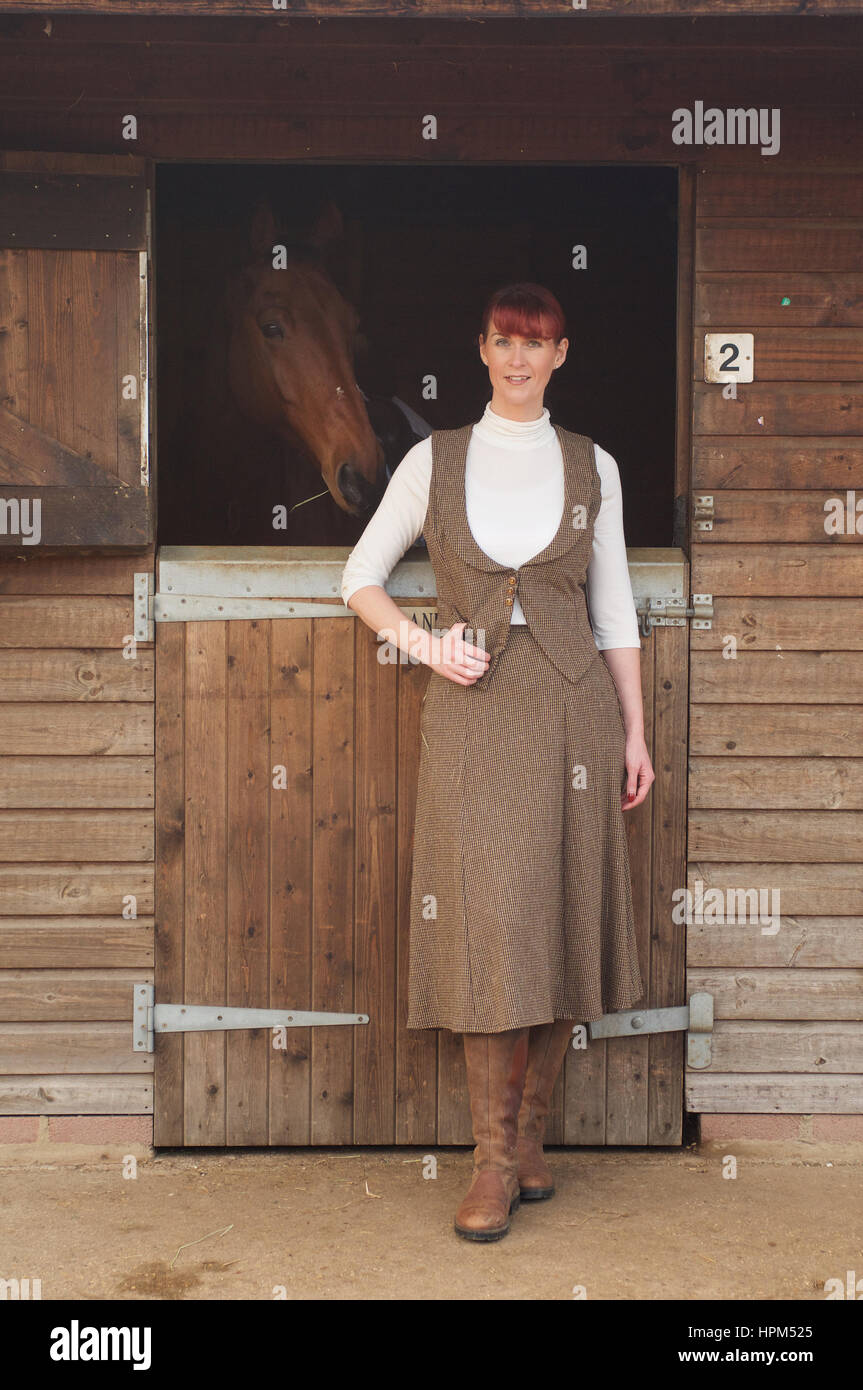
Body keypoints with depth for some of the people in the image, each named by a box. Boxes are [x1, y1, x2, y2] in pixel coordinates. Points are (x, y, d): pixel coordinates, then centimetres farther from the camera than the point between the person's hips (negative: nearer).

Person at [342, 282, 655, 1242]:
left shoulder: (592, 467, 8)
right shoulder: (434, 460, 5)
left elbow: (614, 607, 10)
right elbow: (360, 578, 10)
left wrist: (635, 731, 6)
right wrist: (423, 645, -6)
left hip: (571, 710, 1)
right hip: (469, 710, -1)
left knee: (560, 921, 3)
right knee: (487, 926, -6)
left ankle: (528, 1137, 16)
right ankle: (495, 1160, 2)